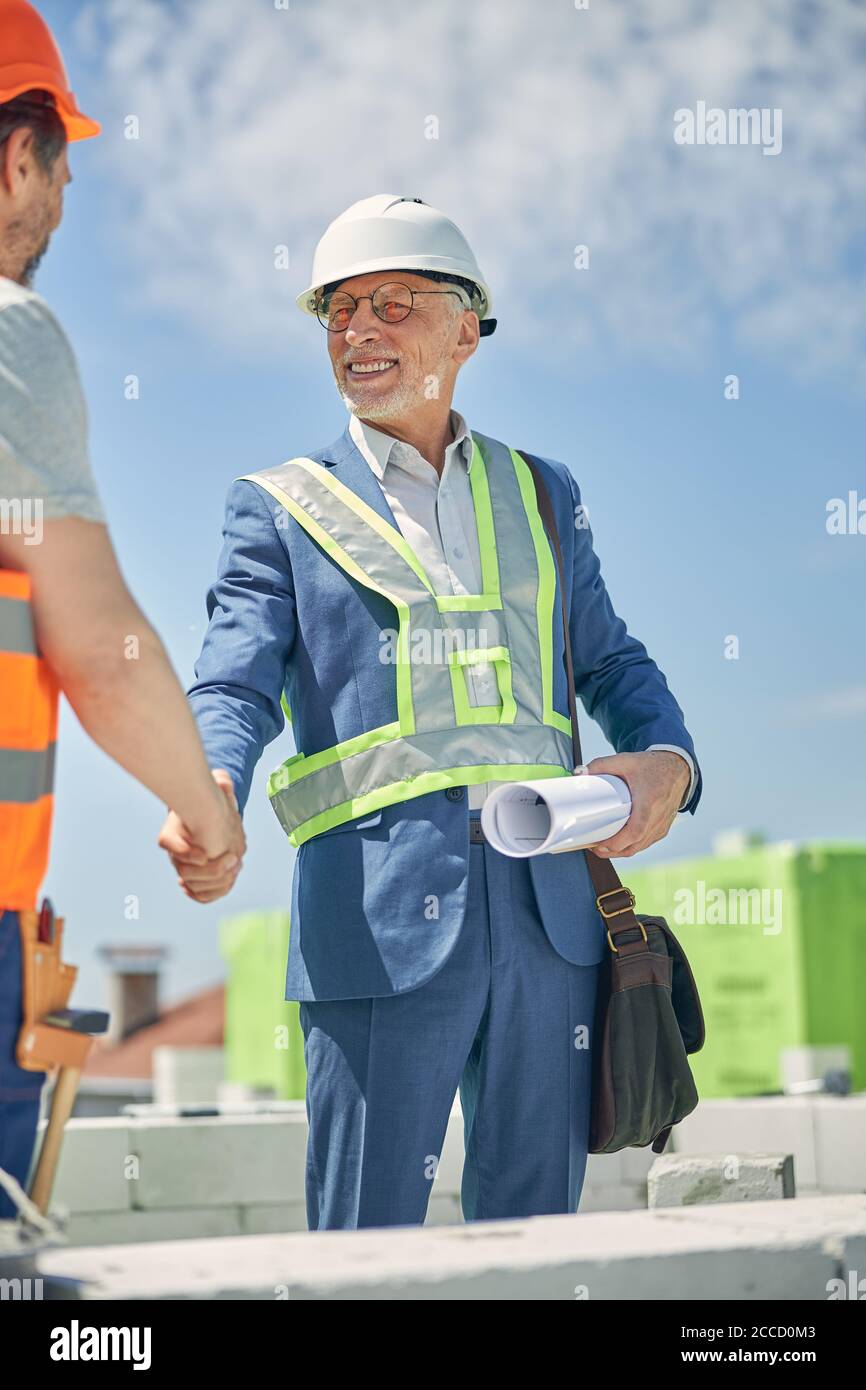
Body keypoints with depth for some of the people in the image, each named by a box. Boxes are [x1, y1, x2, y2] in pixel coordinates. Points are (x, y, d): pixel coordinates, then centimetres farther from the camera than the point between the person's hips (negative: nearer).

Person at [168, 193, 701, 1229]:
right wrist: (209, 796, -24)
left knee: (536, 1232, 9)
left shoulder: (542, 492, 19)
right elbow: (234, 687, -1)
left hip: (549, 902, 3)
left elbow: (612, 662, 22)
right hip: (381, 915, -3)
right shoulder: (280, 508, 9)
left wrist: (666, 760, 0)